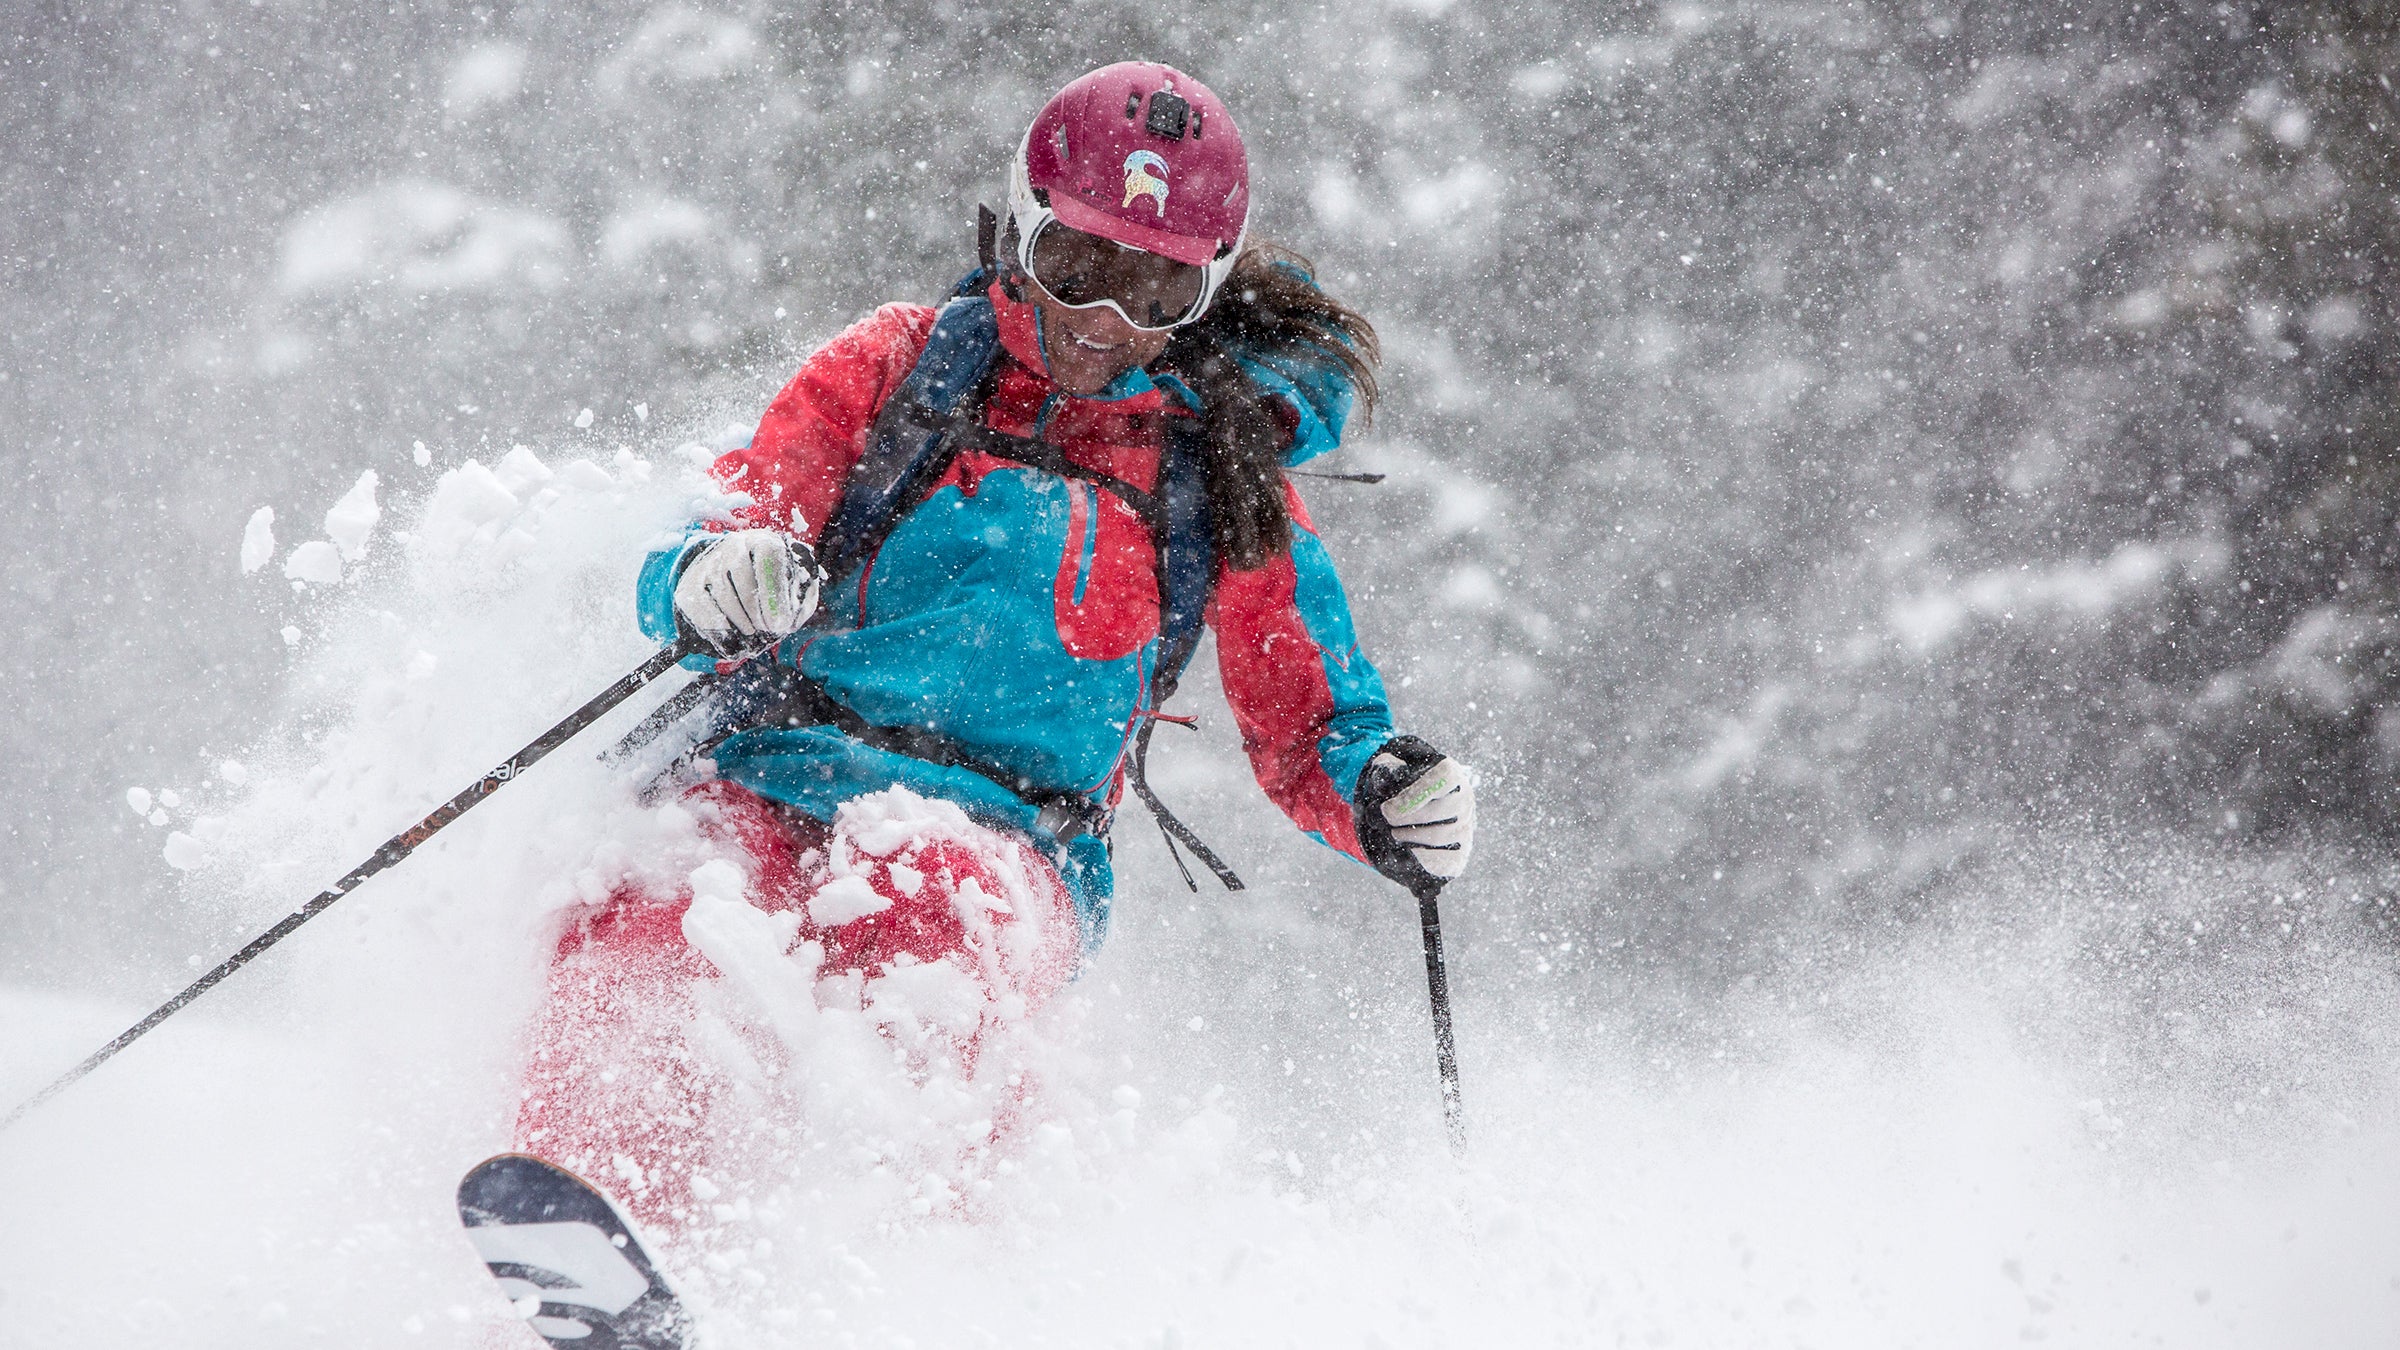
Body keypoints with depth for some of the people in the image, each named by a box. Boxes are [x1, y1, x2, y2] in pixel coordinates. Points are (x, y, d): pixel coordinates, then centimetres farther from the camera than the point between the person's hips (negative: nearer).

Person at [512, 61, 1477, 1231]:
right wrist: (714, 585, -17)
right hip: (775, 777, 0)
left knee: (908, 903, -37)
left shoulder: (1222, 477, 17)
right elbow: (721, 541, 9)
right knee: (641, 929, -33)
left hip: (1009, 845, 0)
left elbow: (1306, 733, 20)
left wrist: (1380, 798, -4)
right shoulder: (903, 365, 16)